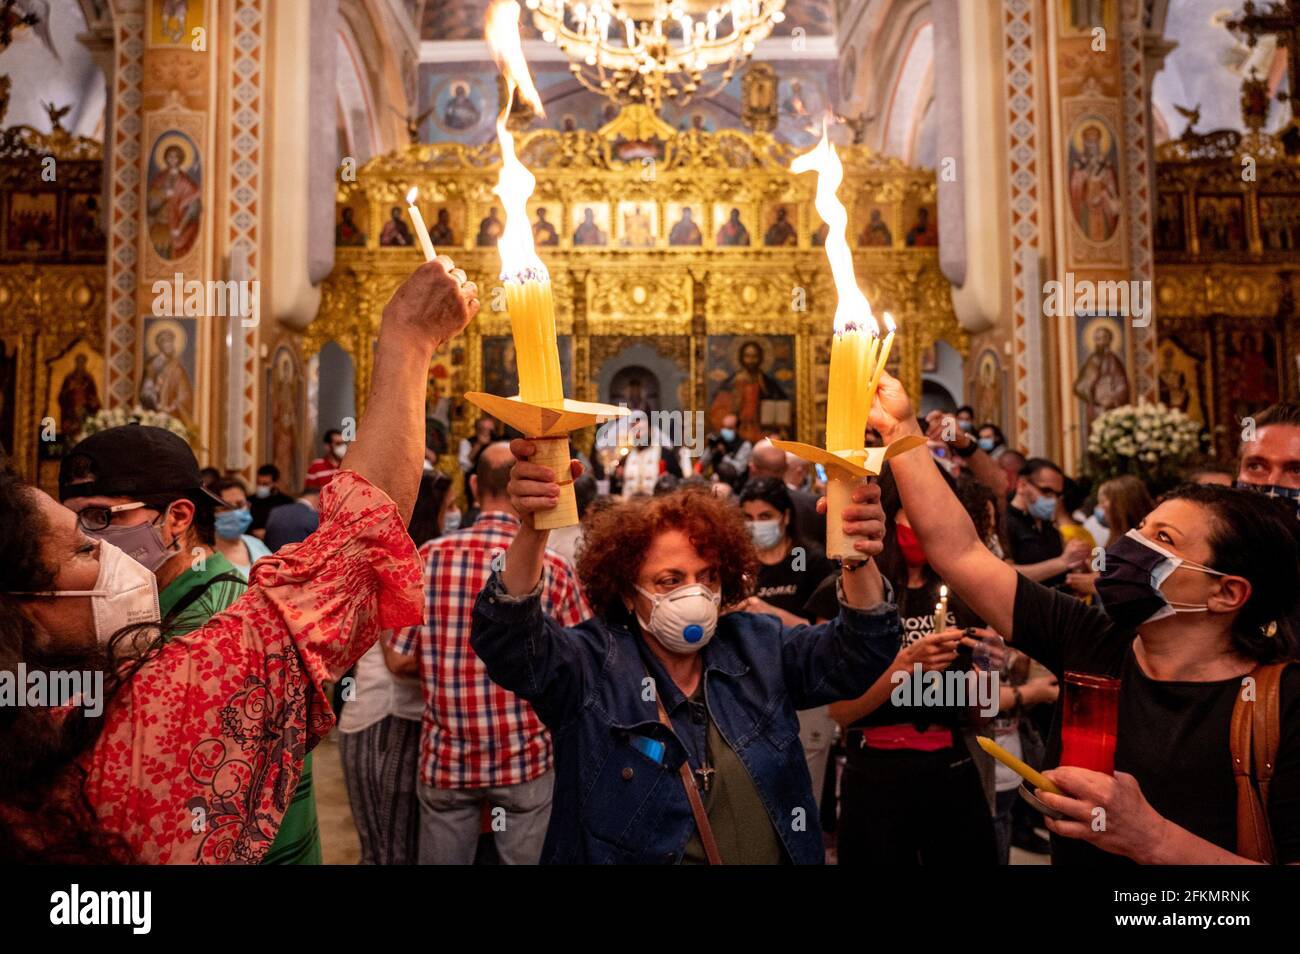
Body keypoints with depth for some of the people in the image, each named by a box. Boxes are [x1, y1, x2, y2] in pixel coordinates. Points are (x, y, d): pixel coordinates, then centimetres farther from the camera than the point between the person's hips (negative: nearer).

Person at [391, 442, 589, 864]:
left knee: (441, 859, 19)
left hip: (446, 755, 2)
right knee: (523, 859, 16)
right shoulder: (553, 569, -12)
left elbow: (399, 659, -3)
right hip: (525, 757, -1)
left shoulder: (430, 556, -9)